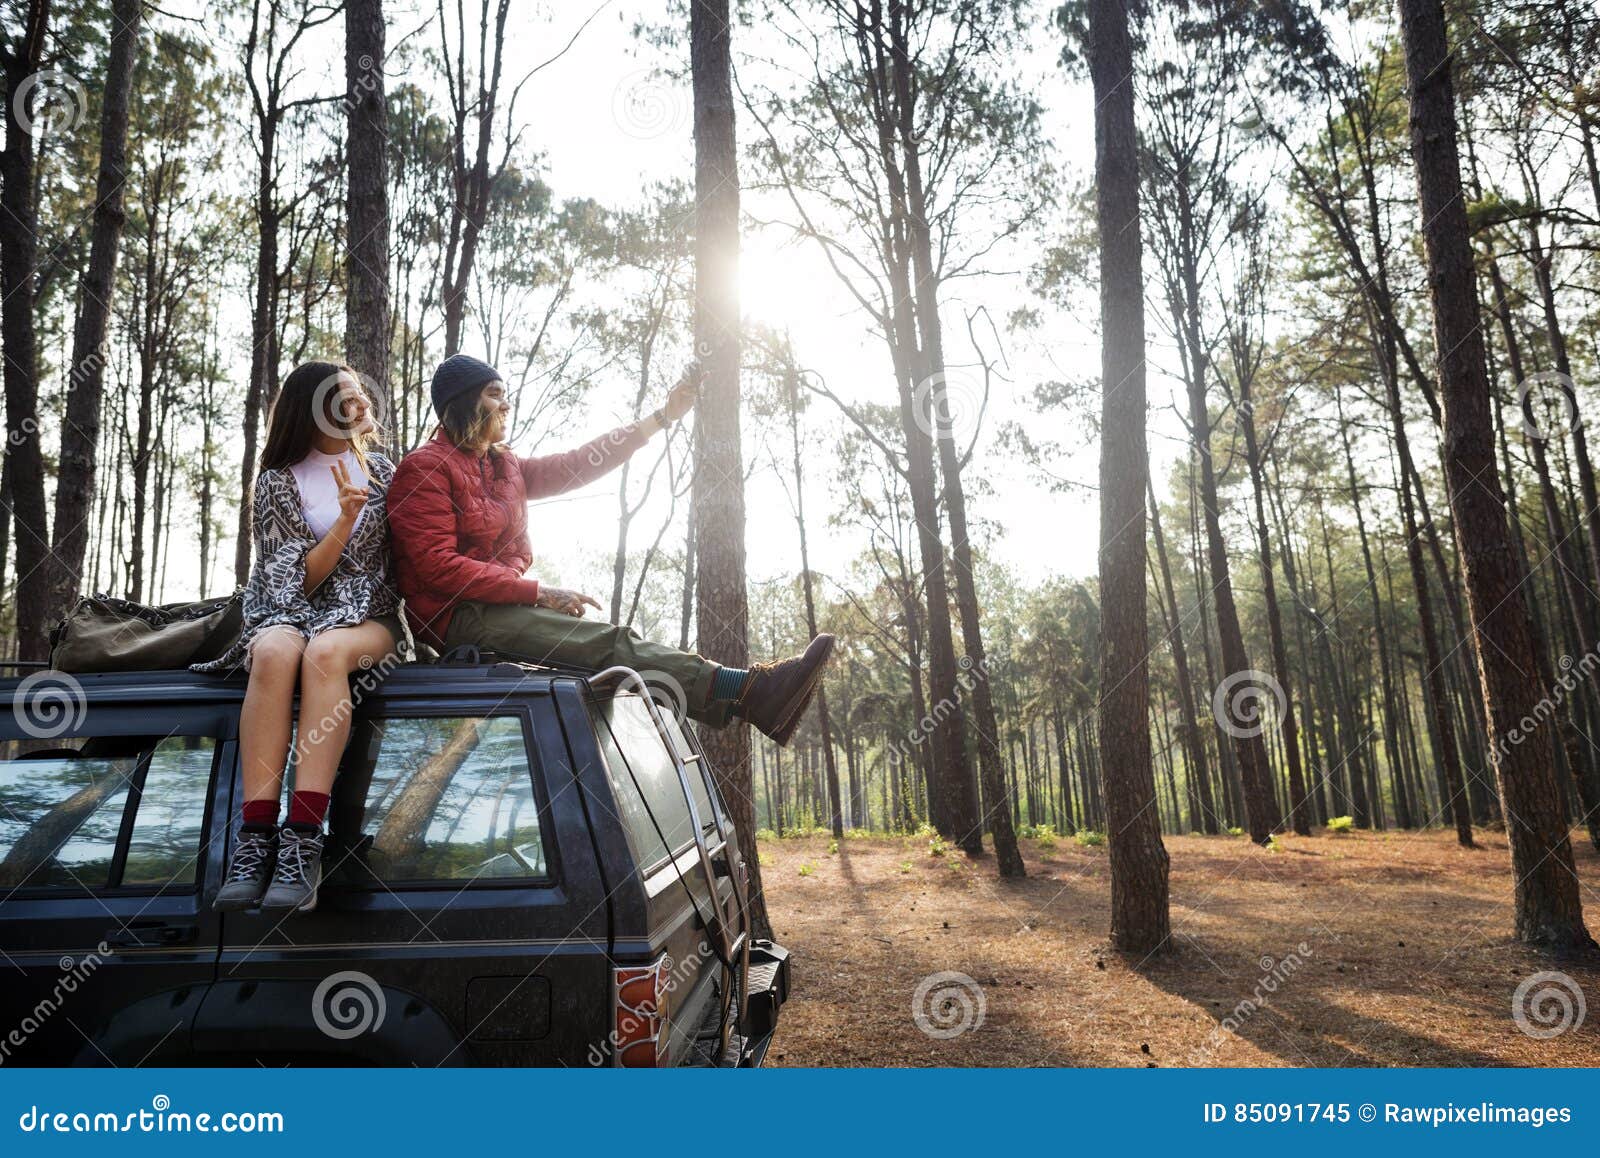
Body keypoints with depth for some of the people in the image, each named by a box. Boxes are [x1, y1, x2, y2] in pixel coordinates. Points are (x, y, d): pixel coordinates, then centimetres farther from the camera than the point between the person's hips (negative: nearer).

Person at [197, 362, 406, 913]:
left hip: (367, 614, 0)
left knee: (325, 651, -38)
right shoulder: (278, 481, 6)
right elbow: (297, 578, -2)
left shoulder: (382, 471, 14)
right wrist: (346, 520, -15)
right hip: (291, 611, 0)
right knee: (274, 653, -38)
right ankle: (256, 836, -40)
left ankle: (303, 841, -44)